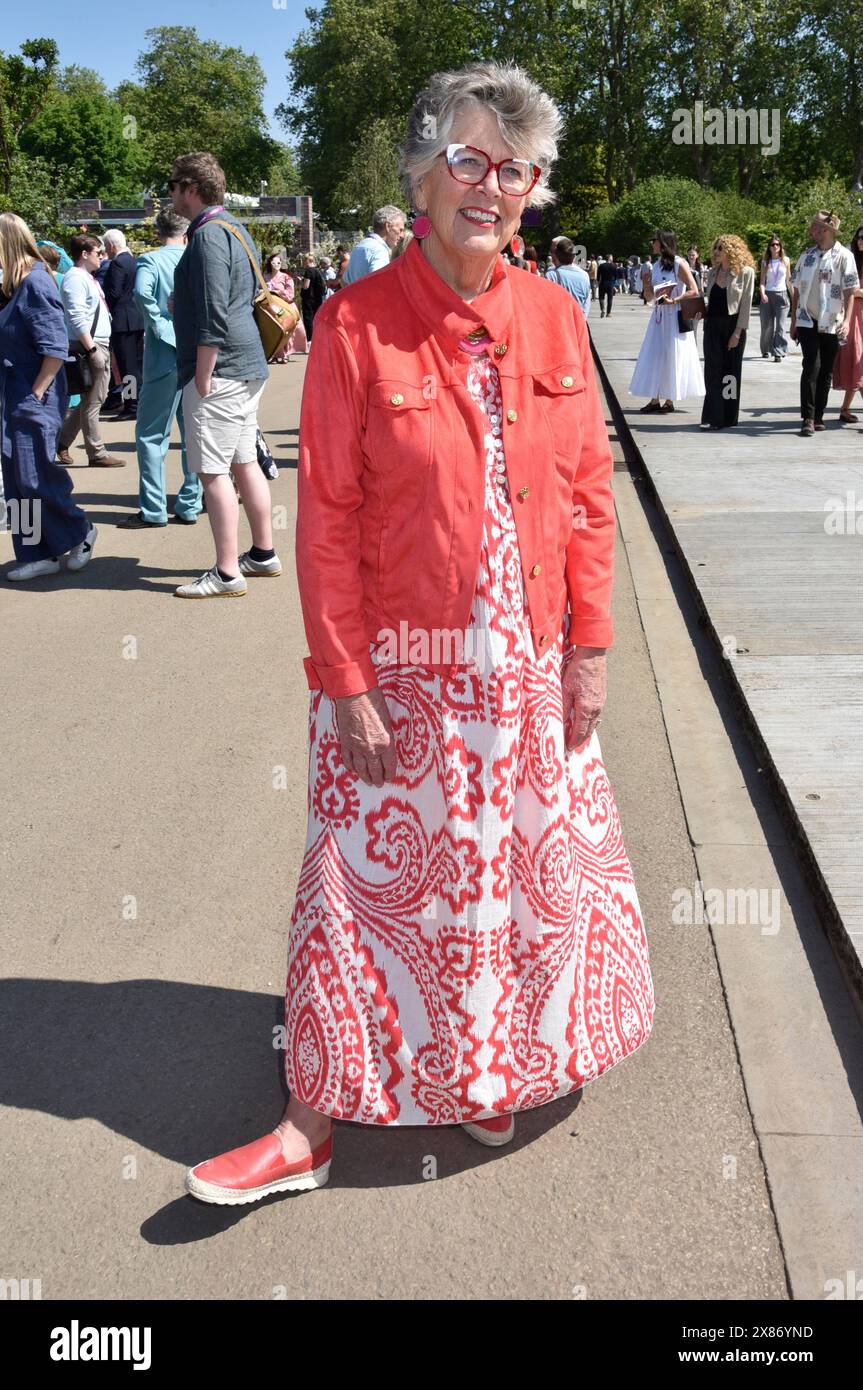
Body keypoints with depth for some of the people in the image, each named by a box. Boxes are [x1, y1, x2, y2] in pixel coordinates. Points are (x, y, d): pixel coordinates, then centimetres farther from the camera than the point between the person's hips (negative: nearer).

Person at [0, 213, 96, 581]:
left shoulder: (35, 283, -15)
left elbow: (55, 348, -21)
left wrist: (36, 394, -17)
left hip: (35, 401, -9)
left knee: (35, 479, -3)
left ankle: (79, 535, 17)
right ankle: (39, 555, 16)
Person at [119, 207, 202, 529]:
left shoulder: (150, 260, -5)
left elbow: (142, 293, -23)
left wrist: (159, 326, -12)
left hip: (166, 357, -4)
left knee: (151, 434, 4)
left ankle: (153, 510, 3)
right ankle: (189, 506, 15)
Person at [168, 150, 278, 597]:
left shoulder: (209, 235, -15)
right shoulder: (233, 228, 17)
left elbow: (213, 316, -21)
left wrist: (203, 376, -18)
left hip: (220, 371, -10)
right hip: (247, 366, 10)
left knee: (213, 472, -6)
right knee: (244, 463, 16)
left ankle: (227, 573, -3)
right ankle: (263, 553, 25)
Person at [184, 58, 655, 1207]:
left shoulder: (553, 318, 2)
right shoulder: (357, 323, -9)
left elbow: (589, 494, 6)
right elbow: (325, 521, -10)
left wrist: (590, 646, 1)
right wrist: (348, 683, -13)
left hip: (531, 668, 4)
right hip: (401, 671, -4)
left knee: (530, 868, 16)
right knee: (365, 881, 4)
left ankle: (495, 1068, 41)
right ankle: (312, 1125, 21)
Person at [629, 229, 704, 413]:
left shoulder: (679, 264, -8)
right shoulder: (655, 265, 10)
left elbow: (694, 291, -11)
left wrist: (674, 300, -20)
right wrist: (647, 287, -5)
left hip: (675, 316, -6)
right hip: (658, 315, 6)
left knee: (672, 357, 0)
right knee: (654, 356, 2)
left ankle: (670, 399, 7)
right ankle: (654, 399, 6)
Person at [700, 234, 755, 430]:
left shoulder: (745, 272, -6)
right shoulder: (712, 272, 10)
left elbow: (746, 304, -9)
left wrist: (738, 332, -13)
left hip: (732, 326, -4)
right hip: (712, 325, 4)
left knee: (730, 371, 3)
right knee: (712, 370, -1)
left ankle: (727, 418, 9)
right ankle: (712, 417, -1)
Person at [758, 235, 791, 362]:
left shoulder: (786, 260, 7)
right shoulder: (765, 261, 6)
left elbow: (789, 279, 12)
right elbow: (762, 281, 1)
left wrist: (793, 296, 11)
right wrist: (762, 293, -16)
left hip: (782, 295, -1)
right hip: (767, 295, 1)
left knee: (781, 326, -9)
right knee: (766, 325, 4)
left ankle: (778, 353, -11)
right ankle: (765, 350, 22)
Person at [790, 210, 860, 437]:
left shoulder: (843, 256, -2)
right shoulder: (807, 256, 8)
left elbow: (849, 291, -6)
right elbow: (797, 289, 13)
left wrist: (847, 320, -17)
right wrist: (793, 321, 10)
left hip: (832, 324, -1)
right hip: (807, 321, 1)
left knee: (826, 371, 5)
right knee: (812, 366, -12)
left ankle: (818, 417, 14)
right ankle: (808, 418, -11)